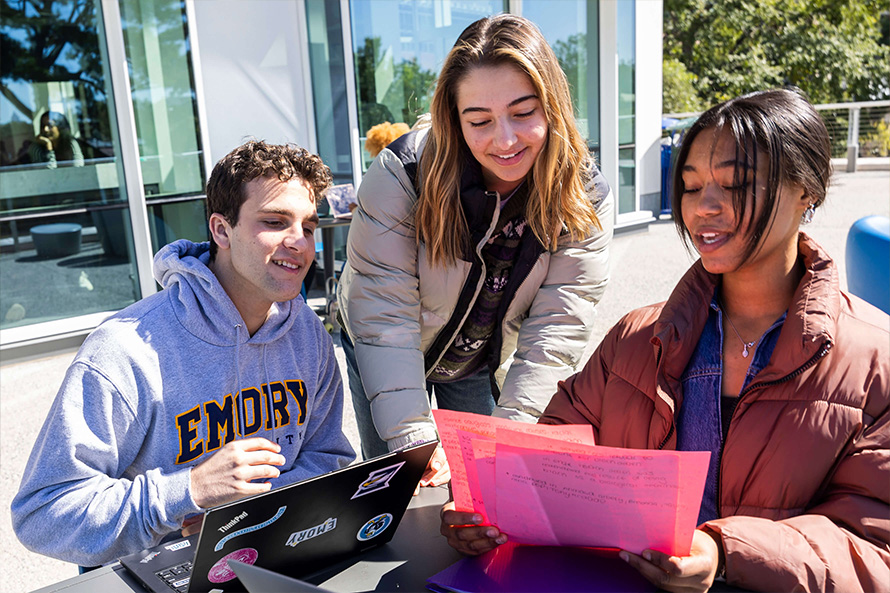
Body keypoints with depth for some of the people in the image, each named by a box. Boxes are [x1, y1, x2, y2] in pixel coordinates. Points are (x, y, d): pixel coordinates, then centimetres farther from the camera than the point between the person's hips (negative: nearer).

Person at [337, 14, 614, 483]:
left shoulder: (584, 197, -22)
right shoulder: (403, 171, -29)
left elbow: (557, 329, -25)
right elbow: (384, 317, -30)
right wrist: (414, 438, -37)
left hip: (486, 364, 2)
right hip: (385, 358, -1)